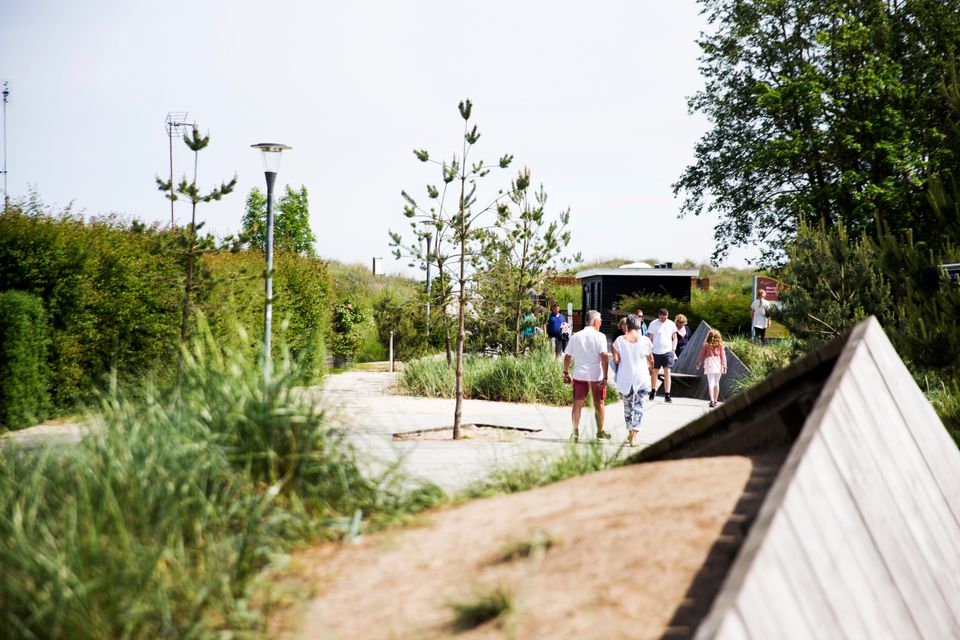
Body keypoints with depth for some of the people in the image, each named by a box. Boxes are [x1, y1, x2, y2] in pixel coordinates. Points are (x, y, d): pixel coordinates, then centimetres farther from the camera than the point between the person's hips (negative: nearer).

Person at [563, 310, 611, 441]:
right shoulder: (599, 336, -7)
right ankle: (600, 431, 25)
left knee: (577, 404, 8)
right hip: (596, 376, -2)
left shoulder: (575, 336, 5)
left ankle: (575, 432, 5)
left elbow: (567, 357, 7)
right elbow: (604, 357, -15)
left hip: (579, 375, 2)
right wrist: (605, 377, -14)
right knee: (598, 404, 13)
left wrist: (566, 373, 18)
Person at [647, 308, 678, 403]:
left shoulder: (671, 324, 3)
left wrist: (673, 349, 0)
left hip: (668, 352, 0)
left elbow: (674, 338, 11)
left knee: (667, 373, -8)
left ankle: (667, 395, -9)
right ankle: (653, 391, 33)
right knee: (654, 372, 11)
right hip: (656, 352, 0)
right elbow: (649, 339, 1)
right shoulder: (653, 324, -3)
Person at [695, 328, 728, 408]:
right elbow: (723, 356, 0)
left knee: (711, 383, -6)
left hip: (709, 365, -2)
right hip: (718, 365, 2)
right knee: (716, 383, 15)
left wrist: (698, 363, 22)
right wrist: (724, 365, -1)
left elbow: (701, 354, 9)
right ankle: (715, 401, 23)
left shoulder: (706, 345, 1)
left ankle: (712, 400, -21)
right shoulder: (720, 345, 4)